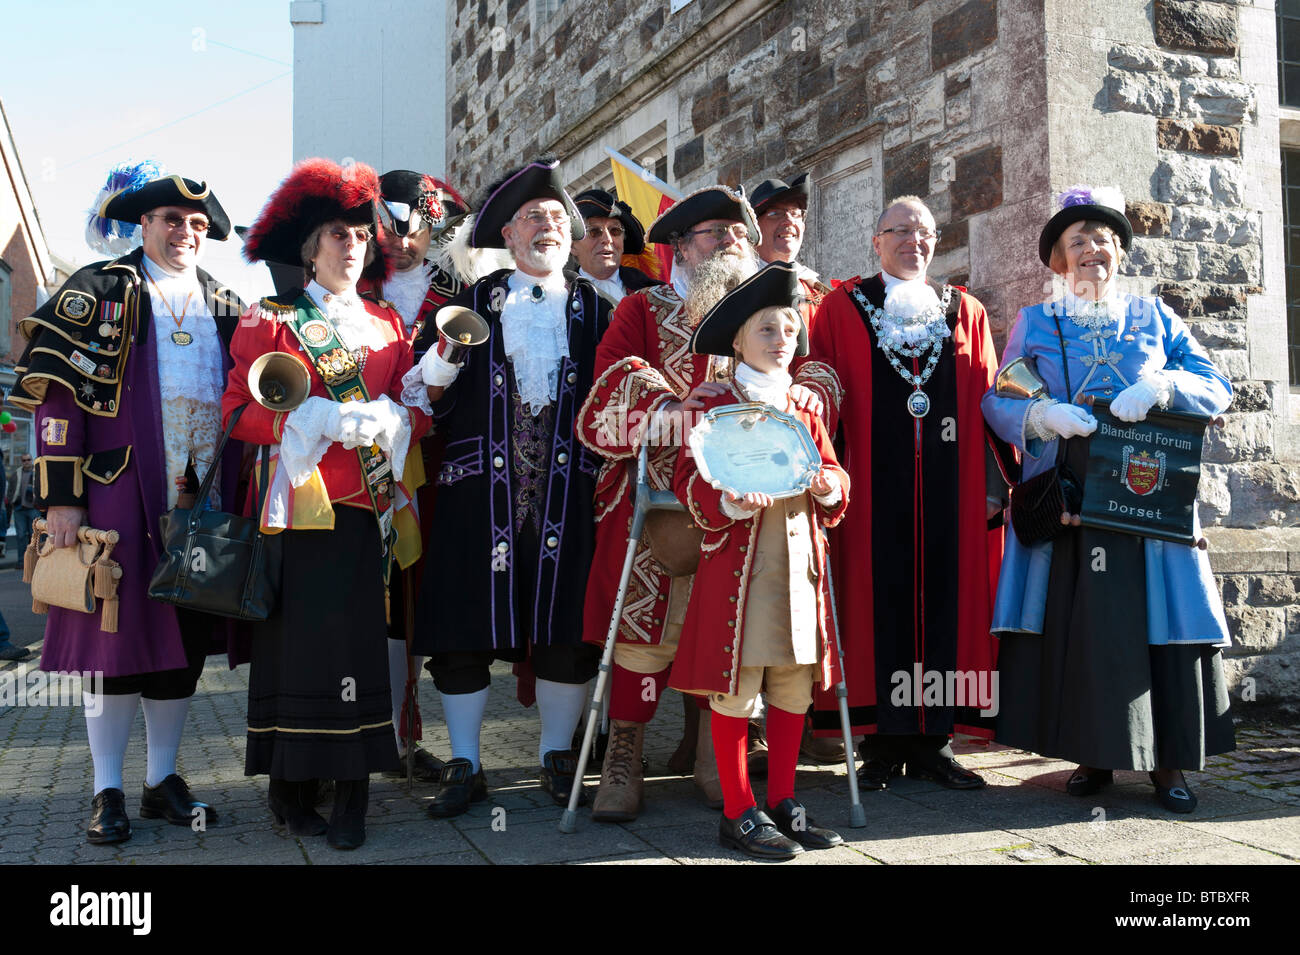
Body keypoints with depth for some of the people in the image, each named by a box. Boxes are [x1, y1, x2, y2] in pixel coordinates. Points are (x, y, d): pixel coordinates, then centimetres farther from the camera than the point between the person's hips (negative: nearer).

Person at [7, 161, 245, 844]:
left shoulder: (226, 308, 14)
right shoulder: (95, 293, 2)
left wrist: (239, 500, 11)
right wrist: (61, 497, -11)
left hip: (205, 503, 4)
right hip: (119, 498, -4)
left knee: (184, 642, 9)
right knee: (119, 640, 2)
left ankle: (162, 781, 23)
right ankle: (108, 792, 15)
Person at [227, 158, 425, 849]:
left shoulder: (387, 324, 16)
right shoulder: (270, 321, 6)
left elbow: (415, 413, 13)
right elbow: (239, 410, -3)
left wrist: (384, 420, -9)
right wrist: (320, 419, -16)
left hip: (364, 508, 3)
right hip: (294, 504, -2)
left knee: (358, 639, -1)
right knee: (294, 637, -1)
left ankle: (352, 794, 4)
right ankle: (291, 785, 10)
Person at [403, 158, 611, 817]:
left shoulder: (596, 311, 14)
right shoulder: (469, 306, 11)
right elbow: (422, 395, 8)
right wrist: (441, 362, -11)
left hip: (569, 488, 1)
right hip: (480, 485, 0)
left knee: (566, 628, 4)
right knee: (466, 628, 1)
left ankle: (557, 758, 21)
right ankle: (465, 766, 15)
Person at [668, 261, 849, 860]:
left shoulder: (805, 411, 16)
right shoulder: (715, 407, 0)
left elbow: (834, 474, 20)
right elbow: (689, 480, -6)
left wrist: (829, 486, -3)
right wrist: (730, 502, -24)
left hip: (799, 559, 6)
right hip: (736, 560, -5)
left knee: (795, 686, 9)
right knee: (735, 688, -2)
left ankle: (783, 804, 23)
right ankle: (738, 814, 10)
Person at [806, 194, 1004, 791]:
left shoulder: (966, 313, 15)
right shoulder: (842, 309, 8)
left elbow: (988, 403, 11)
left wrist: (993, 485, 2)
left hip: (949, 490, 3)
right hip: (872, 490, -2)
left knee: (944, 602, 3)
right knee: (877, 603, 0)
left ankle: (932, 741, 12)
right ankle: (881, 742, 9)